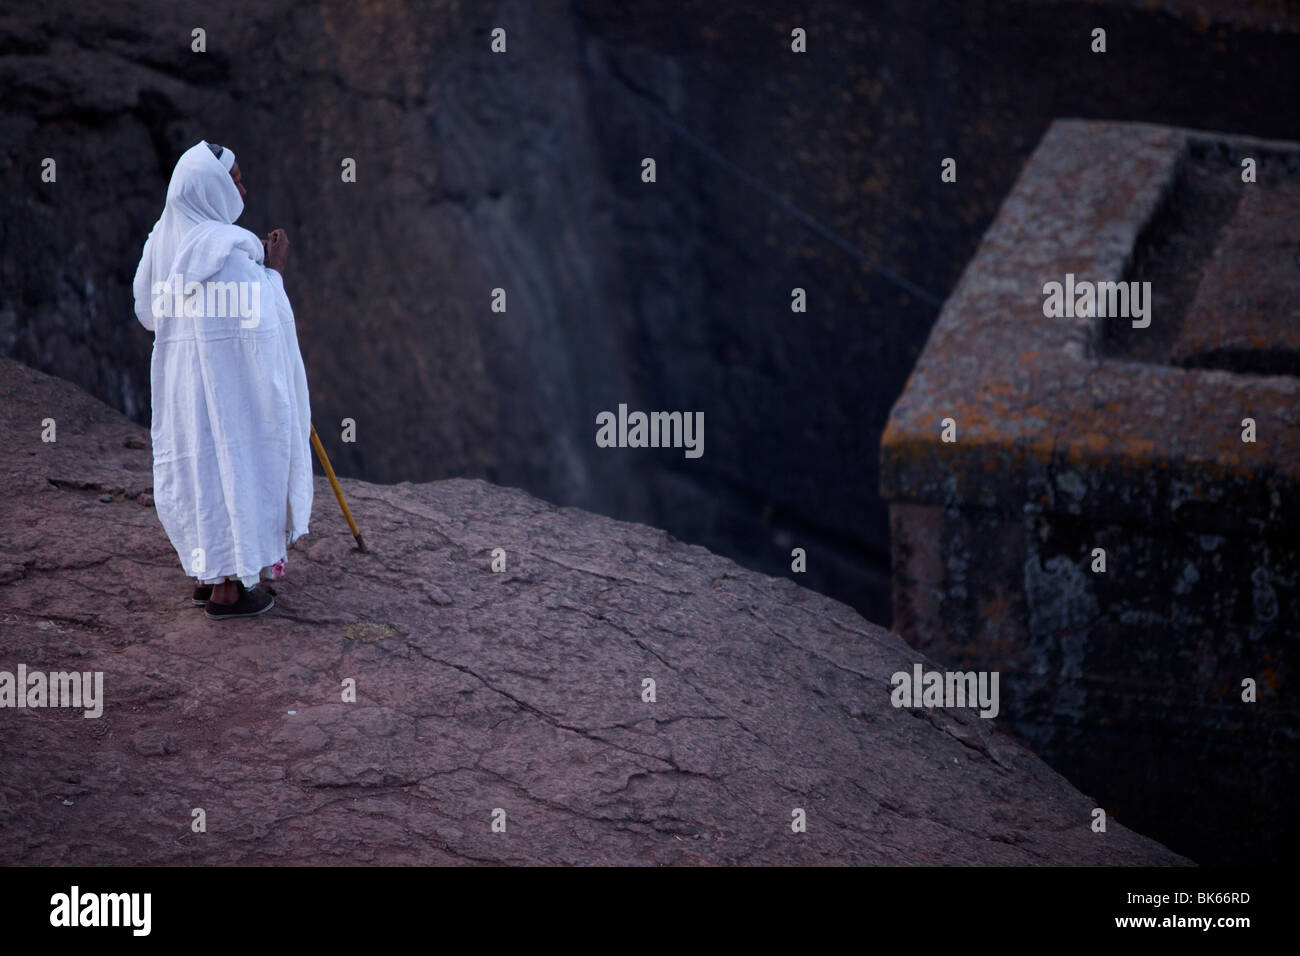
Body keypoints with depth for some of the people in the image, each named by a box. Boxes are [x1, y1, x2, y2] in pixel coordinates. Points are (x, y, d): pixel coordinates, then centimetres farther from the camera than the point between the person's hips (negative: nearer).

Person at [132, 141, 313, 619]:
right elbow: (260, 320, -22)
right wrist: (273, 270, -9)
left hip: (179, 377, 8)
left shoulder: (164, 240, 3)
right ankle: (228, 589, 10)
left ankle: (206, 575, 28)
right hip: (225, 380, -8)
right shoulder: (226, 249, -22)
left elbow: (148, 309, 12)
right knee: (231, 465, 2)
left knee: (196, 466, 17)